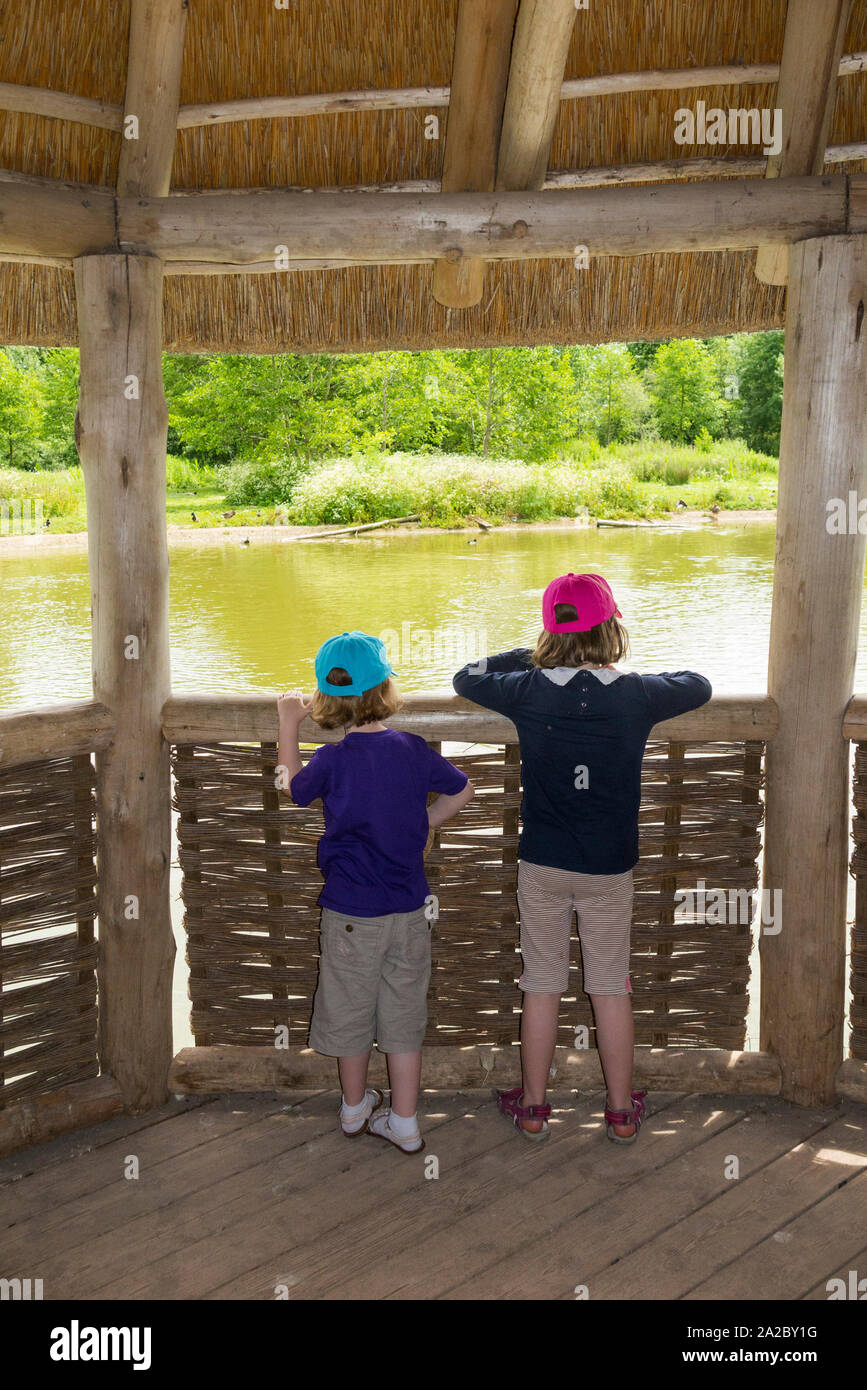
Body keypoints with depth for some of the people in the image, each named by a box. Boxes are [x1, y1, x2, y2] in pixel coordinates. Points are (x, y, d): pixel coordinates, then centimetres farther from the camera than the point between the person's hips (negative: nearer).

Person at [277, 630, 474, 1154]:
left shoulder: (332, 760, -16)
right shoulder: (414, 750, -8)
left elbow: (294, 789, 5)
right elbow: (463, 790, 9)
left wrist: (289, 724, 13)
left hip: (351, 913, -2)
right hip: (409, 910, 2)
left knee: (351, 1013, 17)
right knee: (404, 1015, 12)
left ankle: (355, 1109, 35)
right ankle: (405, 1125, 19)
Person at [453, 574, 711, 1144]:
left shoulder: (530, 691, -10)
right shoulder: (637, 695, -10)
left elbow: (467, 678, 9)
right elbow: (699, 685, 10)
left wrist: (528, 656, 16)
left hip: (542, 865, 0)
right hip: (610, 869, 0)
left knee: (542, 987, 11)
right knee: (612, 989, 11)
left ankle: (532, 1107, 24)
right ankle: (622, 1111, 23)